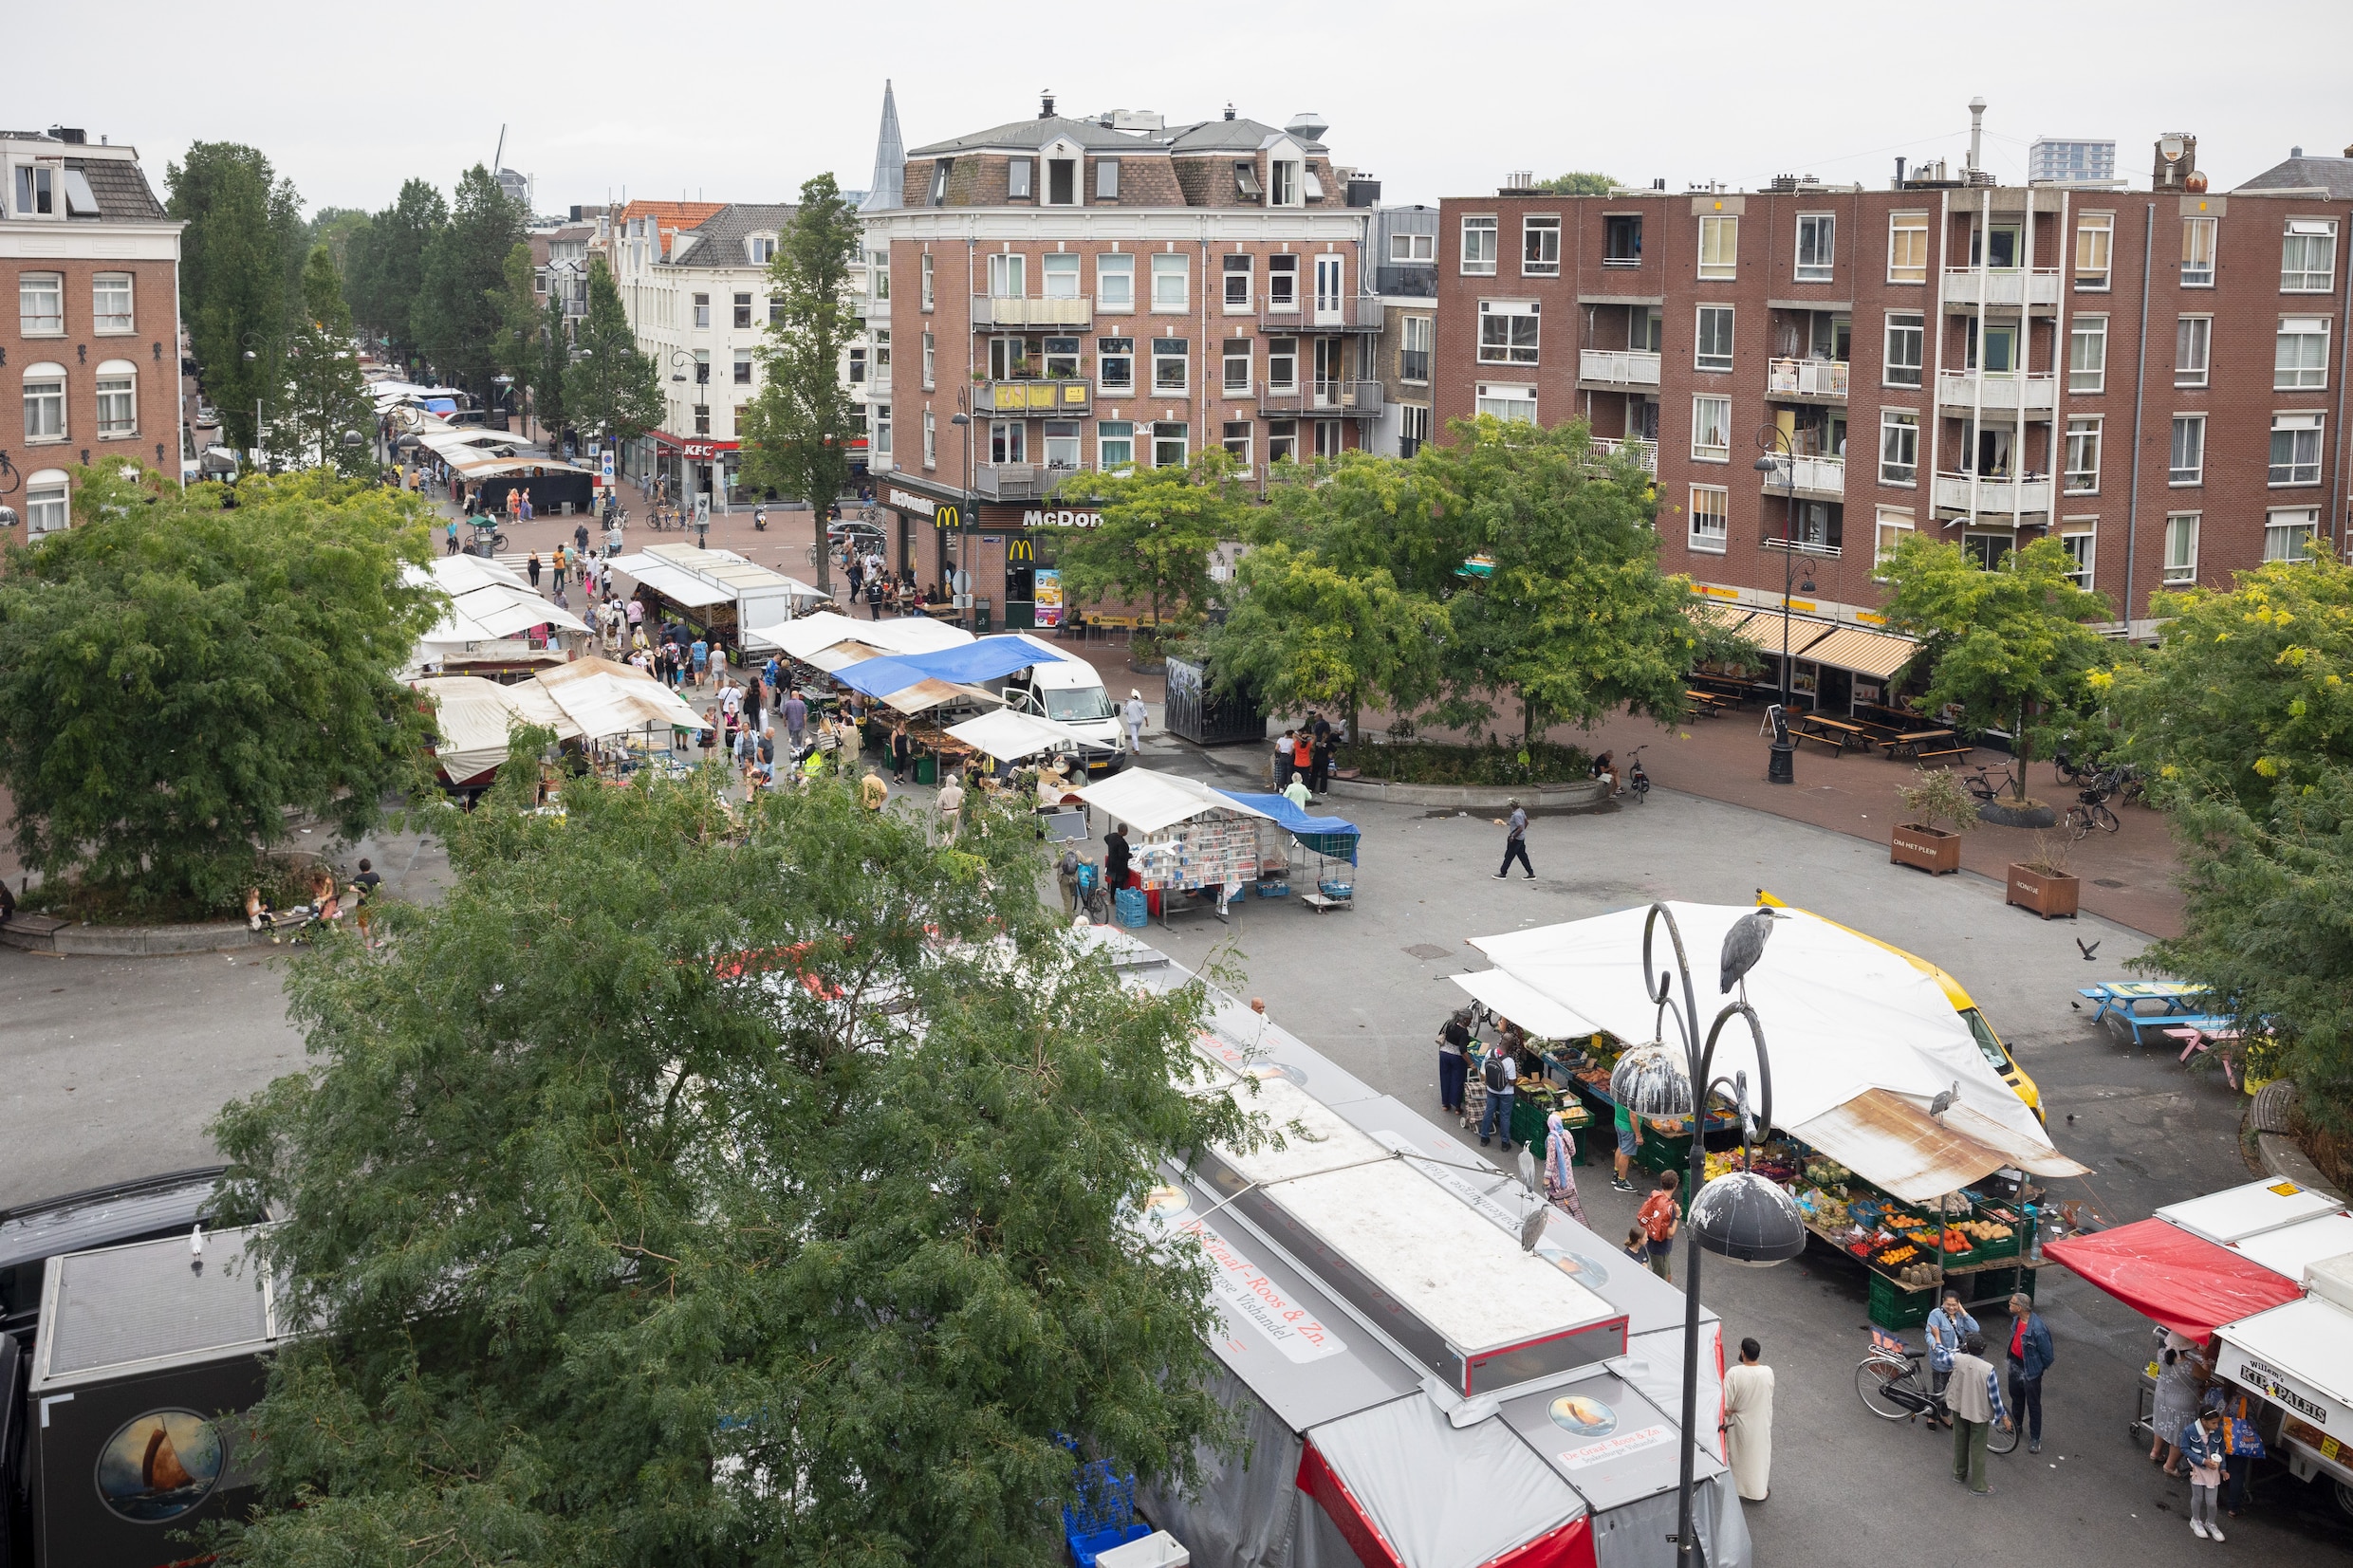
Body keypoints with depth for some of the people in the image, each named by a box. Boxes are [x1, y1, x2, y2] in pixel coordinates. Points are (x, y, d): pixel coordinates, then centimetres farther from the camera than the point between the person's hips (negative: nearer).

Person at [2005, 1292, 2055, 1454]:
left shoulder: (2037, 1329, -35)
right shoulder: (2016, 1319, -10)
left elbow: (2048, 1355, -23)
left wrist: (2040, 1369, -6)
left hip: (2030, 1370, -8)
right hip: (2015, 1365, 8)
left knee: (2033, 1404, 9)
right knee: (2016, 1398, 26)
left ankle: (2035, 1438, 23)